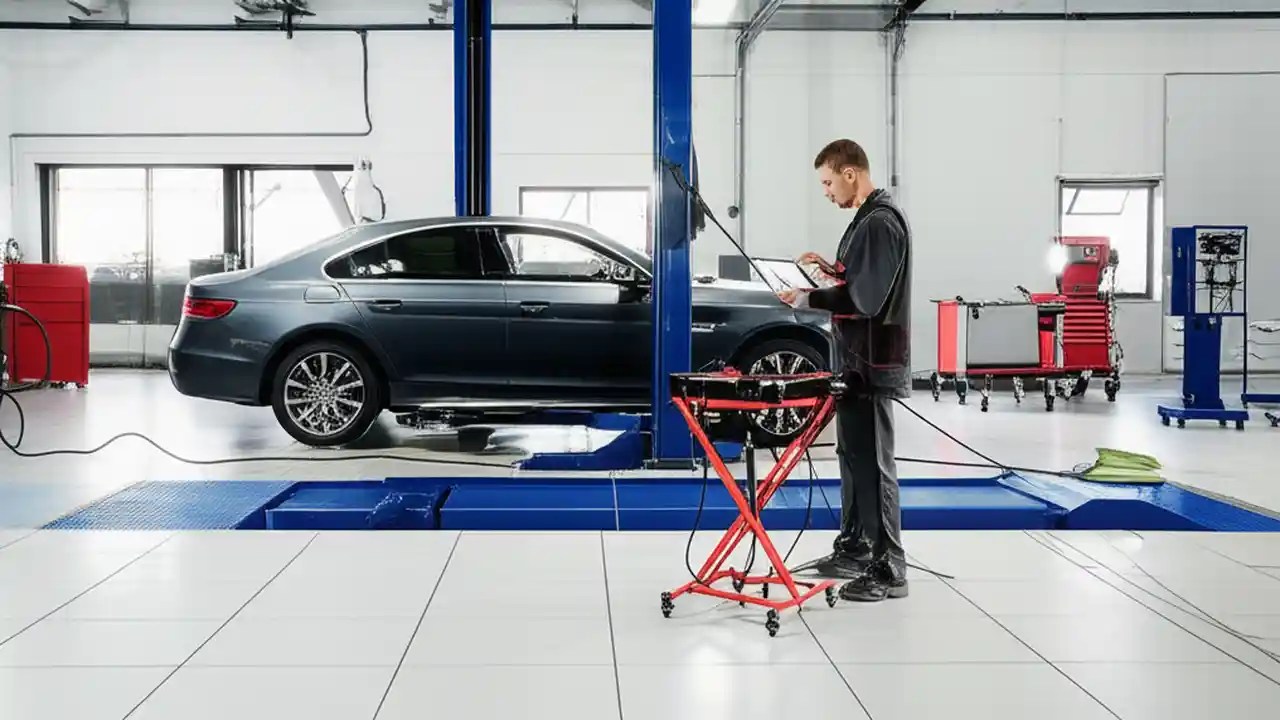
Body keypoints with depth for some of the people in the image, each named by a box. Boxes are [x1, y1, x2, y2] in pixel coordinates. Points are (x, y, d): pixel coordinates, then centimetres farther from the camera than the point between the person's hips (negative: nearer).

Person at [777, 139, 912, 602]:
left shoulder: (880, 223, -17)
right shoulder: (867, 219, 15)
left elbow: (867, 298, -23)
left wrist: (808, 299, -19)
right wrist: (831, 268, 10)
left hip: (873, 363, -11)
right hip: (856, 360, 11)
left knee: (873, 462, -6)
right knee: (852, 455, 17)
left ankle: (888, 570, 0)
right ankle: (852, 550, 28)